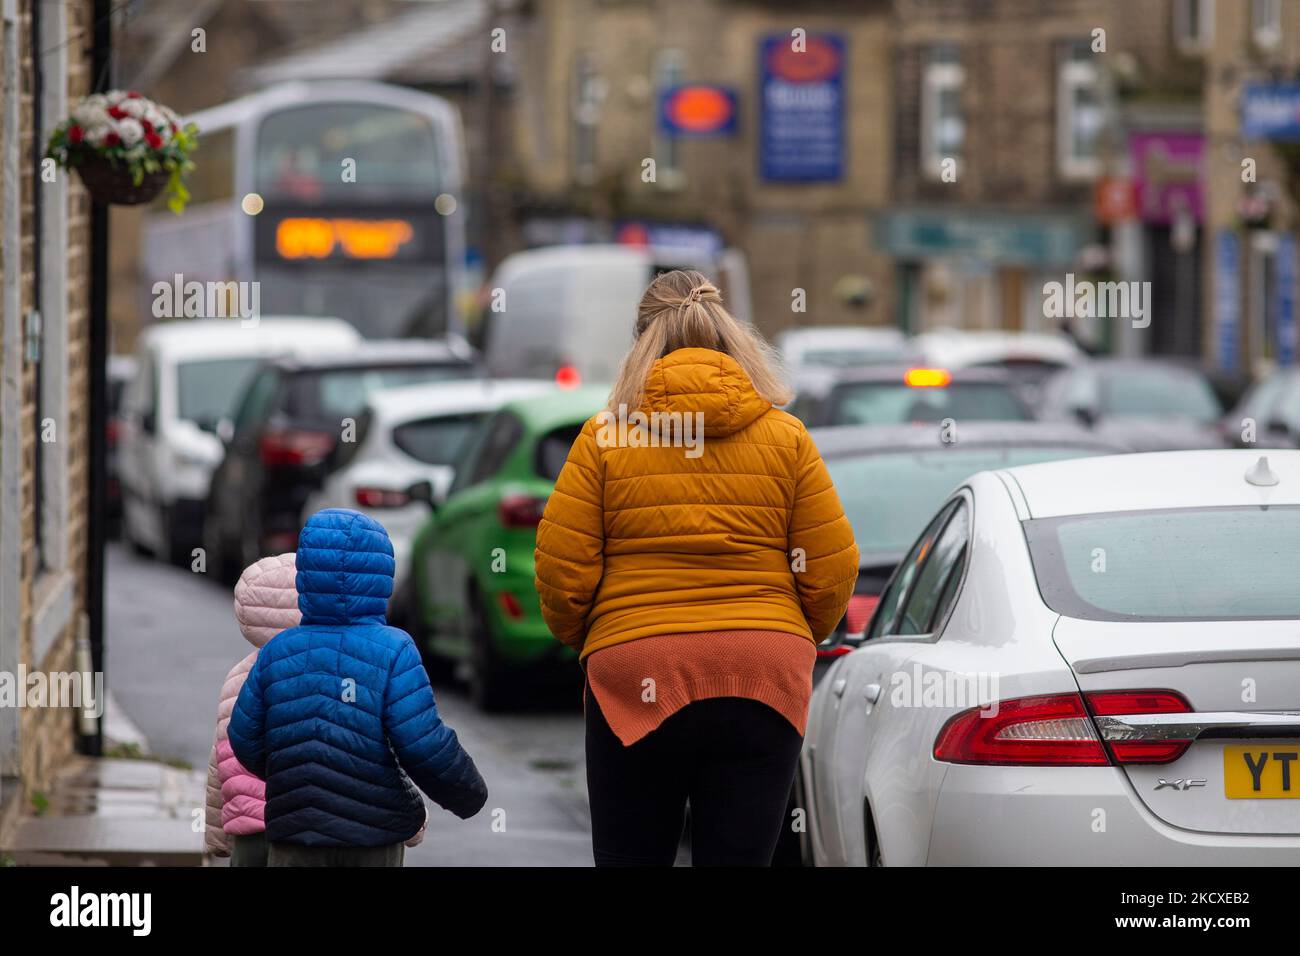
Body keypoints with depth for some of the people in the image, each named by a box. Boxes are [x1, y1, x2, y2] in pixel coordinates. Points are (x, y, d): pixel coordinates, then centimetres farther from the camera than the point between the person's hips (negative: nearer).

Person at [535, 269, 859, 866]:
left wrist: (584, 641, 17)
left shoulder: (605, 436, -1)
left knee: (631, 860, 8)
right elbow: (832, 572, 2)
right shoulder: (787, 436, 4)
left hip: (633, 677, -1)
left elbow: (561, 572, -3)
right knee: (739, 859, 4)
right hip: (762, 682, 1)